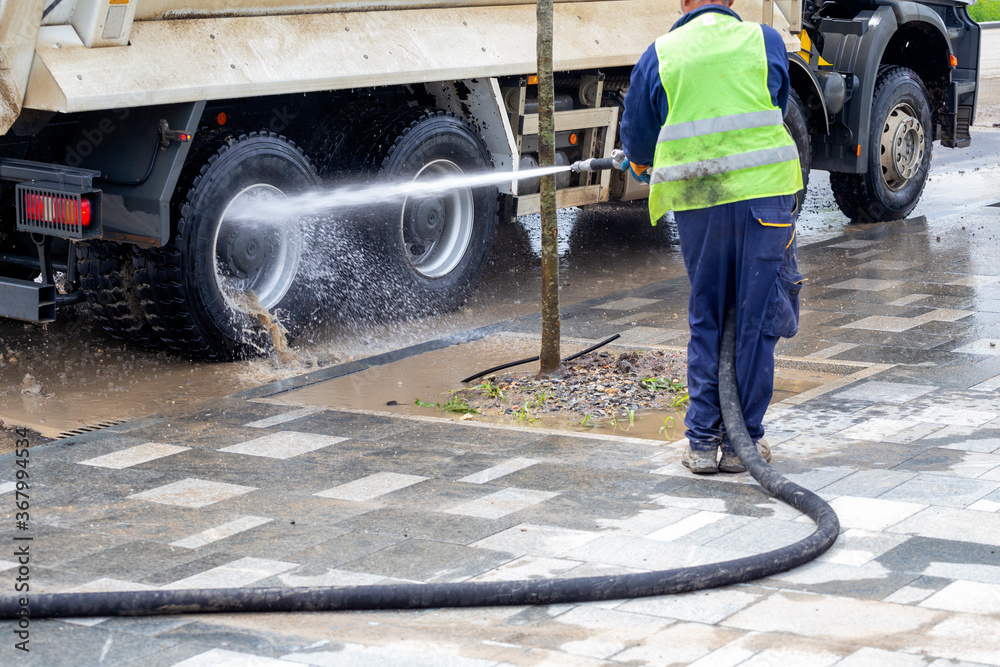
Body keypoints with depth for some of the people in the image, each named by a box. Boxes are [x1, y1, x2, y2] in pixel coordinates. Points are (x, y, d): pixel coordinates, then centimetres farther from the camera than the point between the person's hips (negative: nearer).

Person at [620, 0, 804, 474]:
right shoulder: (766, 42, 8)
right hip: (762, 191, -1)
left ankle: (702, 440, 12)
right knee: (756, 321, 6)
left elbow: (636, 138, 16)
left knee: (705, 321, 13)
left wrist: (644, 169, 38)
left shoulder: (659, 55, 7)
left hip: (696, 204, 1)